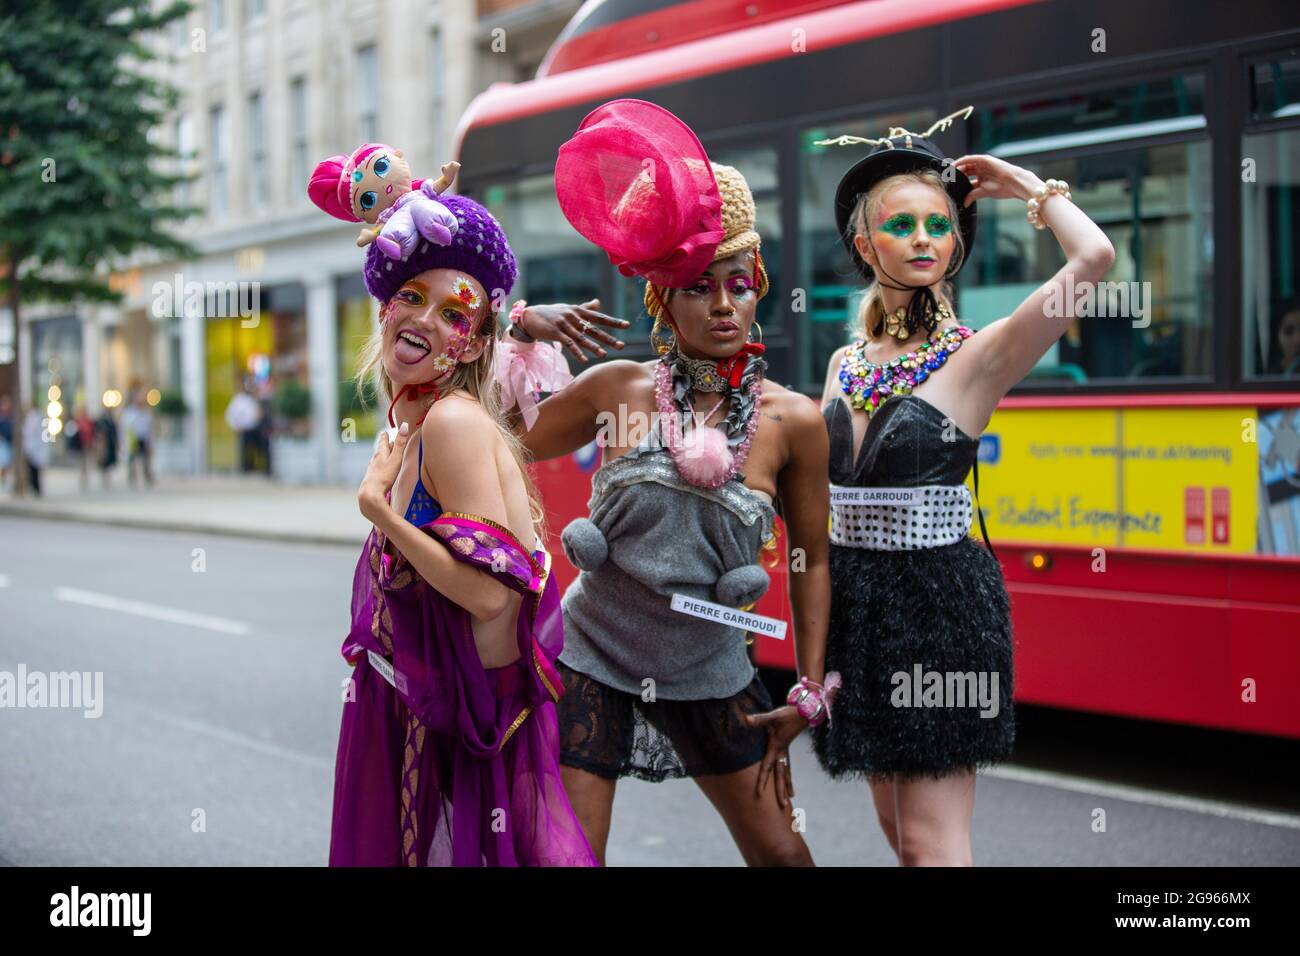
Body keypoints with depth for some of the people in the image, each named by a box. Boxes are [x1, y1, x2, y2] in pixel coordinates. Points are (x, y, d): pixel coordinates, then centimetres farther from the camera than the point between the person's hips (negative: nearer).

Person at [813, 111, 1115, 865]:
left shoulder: (977, 358, -10)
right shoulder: (847, 362, 8)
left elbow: (1094, 256, -24)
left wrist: (1029, 187, -9)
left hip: (940, 600, -6)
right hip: (856, 597, 6)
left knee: (931, 839, -5)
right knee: (894, 824, 15)